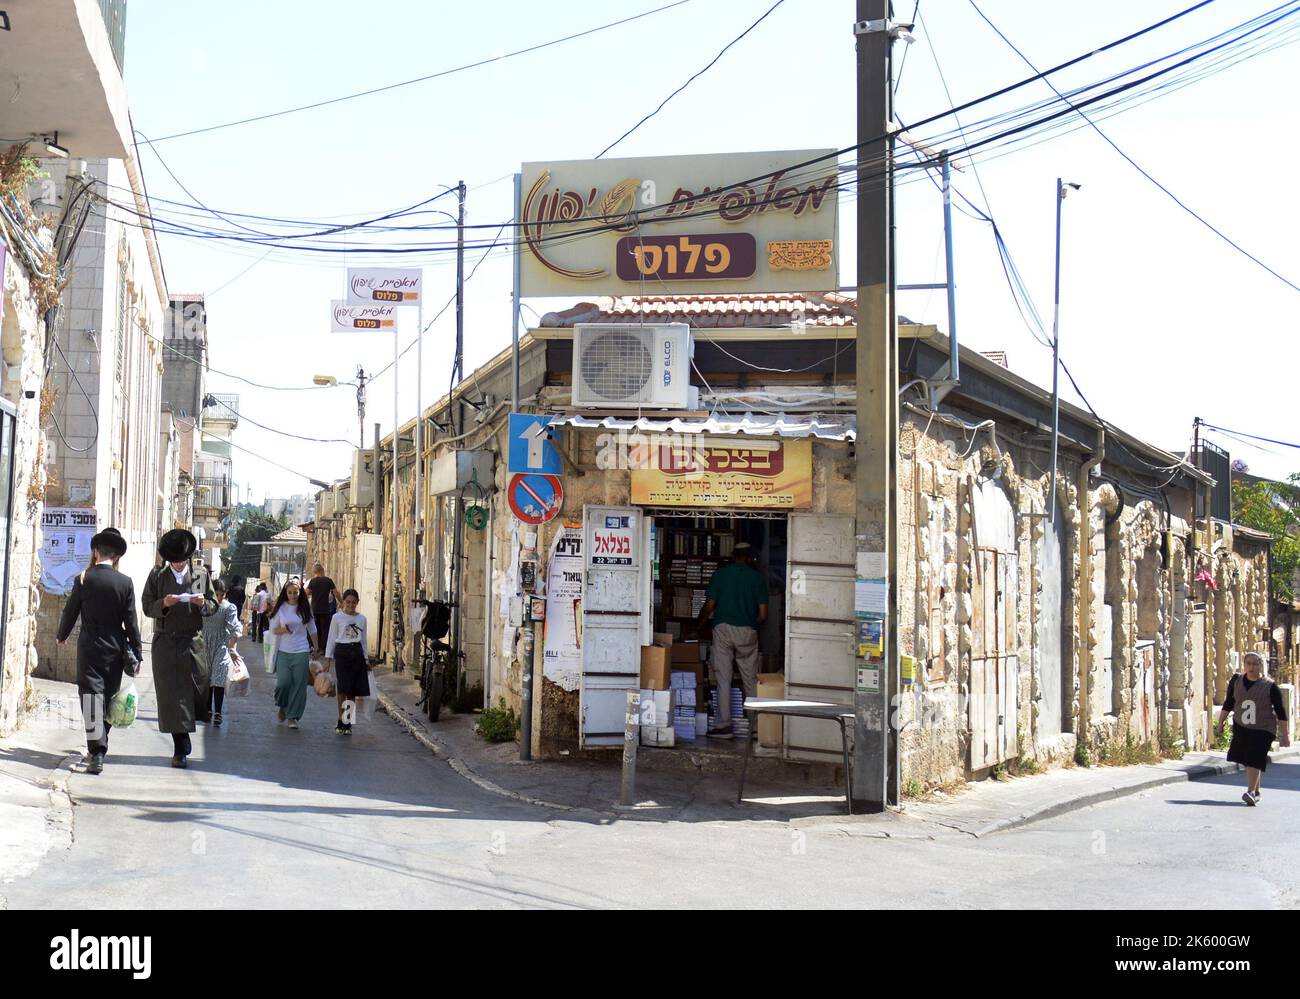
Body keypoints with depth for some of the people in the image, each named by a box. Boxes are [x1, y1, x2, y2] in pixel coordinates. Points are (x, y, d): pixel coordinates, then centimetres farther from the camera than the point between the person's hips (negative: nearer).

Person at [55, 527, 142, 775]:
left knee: (92, 698, -4)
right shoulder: (125, 582, -5)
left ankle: (96, 753, -14)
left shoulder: (83, 580, -6)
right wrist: (136, 654, 4)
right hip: (115, 650, 2)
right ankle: (98, 749, 24)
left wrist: (61, 636, 24)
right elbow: (130, 622, -3)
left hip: (89, 648, -2)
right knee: (108, 697, 13)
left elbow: (70, 613, 4)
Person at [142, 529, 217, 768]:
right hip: (165, 643, -1)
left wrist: (203, 603, -14)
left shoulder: (201, 574, 5)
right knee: (171, 696, -4)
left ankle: (182, 747, 26)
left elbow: (214, 606, 9)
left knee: (196, 692, 3)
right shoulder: (157, 575, 3)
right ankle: (181, 749, -1)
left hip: (193, 642, 1)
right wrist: (163, 604, -18)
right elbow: (147, 607, 2)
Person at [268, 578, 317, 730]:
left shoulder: (305, 609, 4)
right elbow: (273, 629, 5)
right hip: (284, 651, -1)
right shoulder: (281, 608, 1)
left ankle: (293, 716, 7)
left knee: (299, 685, -2)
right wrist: (283, 630, -15)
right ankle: (281, 706, 22)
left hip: (301, 651, 1)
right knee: (283, 682, -9)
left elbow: (312, 630, 12)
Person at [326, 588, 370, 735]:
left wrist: (366, 659, 16)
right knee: (343, 689, -11)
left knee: (353, 691, 3)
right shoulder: (337, 618, 0)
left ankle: (347, 723, 9)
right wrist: (328, 657, -3)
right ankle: (341, 722, -6)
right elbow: (331, 638, 2)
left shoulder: (362, 619, 10)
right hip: (342, 653, -3)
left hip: (357, 654, 3)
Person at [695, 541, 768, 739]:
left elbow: (709, 606, 1)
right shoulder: (757, 578, 6)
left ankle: (724, 725, -3)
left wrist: (698, 627, 17)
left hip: (723, 628, -1)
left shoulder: (720, 574, 4)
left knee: (723, 678, 0)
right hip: (747, 632, 1)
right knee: (751, 680, 9)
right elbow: (763, 615, 2)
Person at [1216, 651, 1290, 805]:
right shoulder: (1236, 680, -1)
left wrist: (1285, 734, -4)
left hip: (1263, 729, -4)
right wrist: (1220, 723, 9)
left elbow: (1280, 711, -5)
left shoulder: (1270, 686, -10)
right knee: (1247, 760, 9)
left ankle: (1251, 792, -23)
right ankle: (1256, 790, 24)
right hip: (1241, 727, 4)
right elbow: (1228, 703, 9)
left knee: (1254, 760, -17)